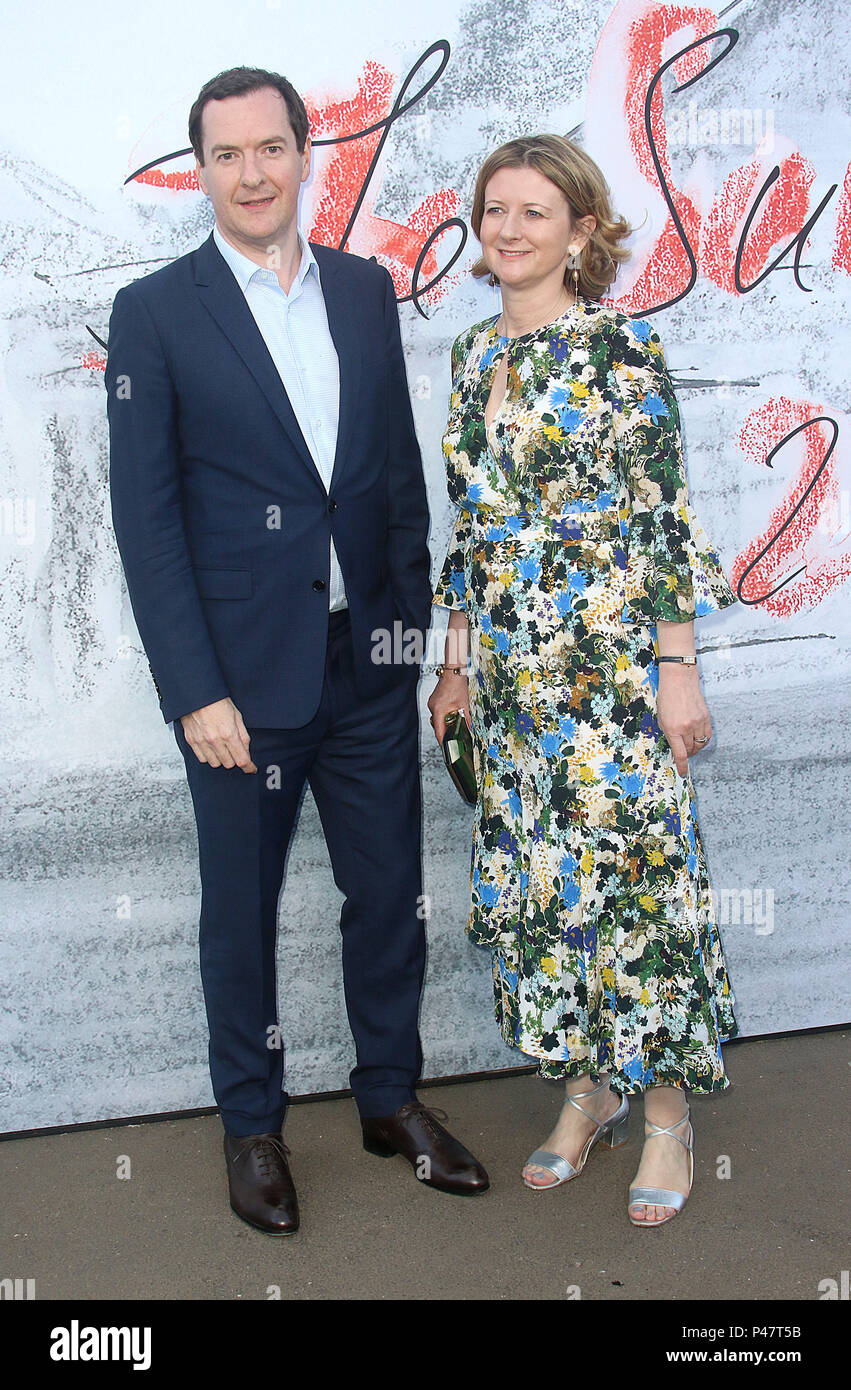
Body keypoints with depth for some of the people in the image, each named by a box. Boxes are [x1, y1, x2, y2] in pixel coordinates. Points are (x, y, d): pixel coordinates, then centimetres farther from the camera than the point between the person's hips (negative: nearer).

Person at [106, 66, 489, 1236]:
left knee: (390, 893, 14)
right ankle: (252, 1126, 31)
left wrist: (415, 618, 6)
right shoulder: (155, 314, -6)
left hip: (370, 661, 4)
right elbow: (145, 518, -9)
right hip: (243, 676, -3)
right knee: (242, 911, 11)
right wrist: (195, 692, -13)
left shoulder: (365, 291, 7)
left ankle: (391, 1097, 35)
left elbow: (402, 468, 11)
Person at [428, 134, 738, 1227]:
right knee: (529, 874, 10)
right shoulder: (474, 353, 12)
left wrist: (679, 666, -12)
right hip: (508, 659, 6)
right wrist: (458, 656, 15)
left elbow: (663, 515, -9)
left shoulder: (621, 344, -7)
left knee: (631, 868, -1)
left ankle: (665, 1112, 15)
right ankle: (584, 1089, 27)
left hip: (611, 653, -6)